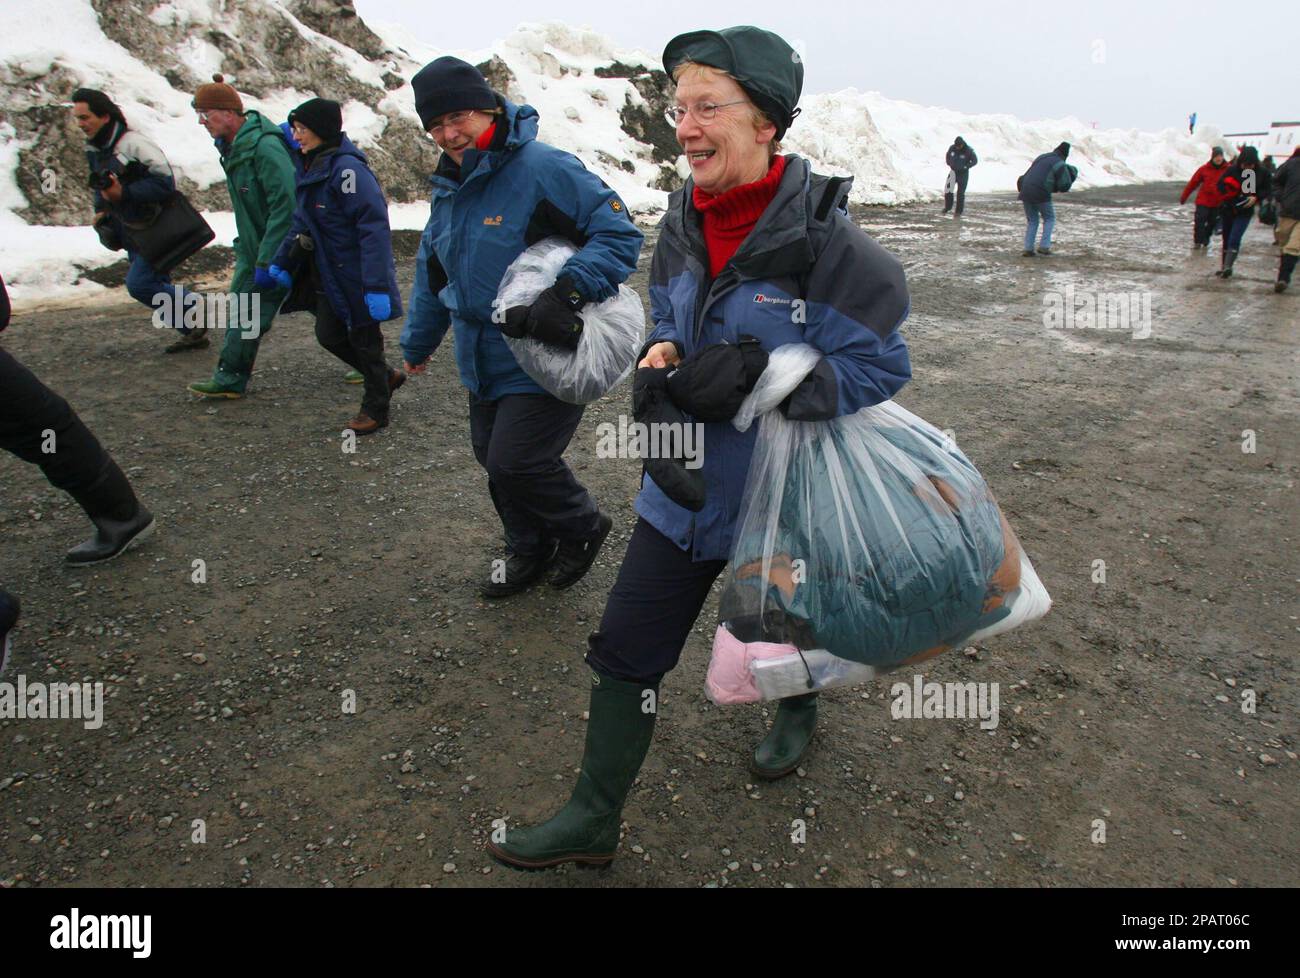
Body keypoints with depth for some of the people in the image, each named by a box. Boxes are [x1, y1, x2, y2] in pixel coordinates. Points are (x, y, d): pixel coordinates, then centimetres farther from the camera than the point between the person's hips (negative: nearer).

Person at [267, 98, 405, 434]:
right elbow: (301, 221, 20)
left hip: (357, 277, -9)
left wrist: (376, 284, -29)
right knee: (329, 336, 13)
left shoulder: (347, 168, -19)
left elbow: (374, 226, -25)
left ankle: (375, 409, 23)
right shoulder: (311, 168, 10)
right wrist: (282, 261, 16)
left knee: (364, 339, 5)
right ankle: (386, 377, 33)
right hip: (328, 274, 9)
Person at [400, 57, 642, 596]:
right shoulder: (450, 186, 10)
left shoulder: (544, 167, -17)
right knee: (493, 457, 17)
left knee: (515, 462, -11)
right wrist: (418, 342, 30)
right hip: (483, 362, 8)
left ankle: (583, 526, 20)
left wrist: (569, 291, -32)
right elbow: (432, 271, 22)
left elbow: (620, 234, -19)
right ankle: (530, 551, 40)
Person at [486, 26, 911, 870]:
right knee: (626, 649, 6)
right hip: (687, 481, 5)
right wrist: (663, 355, -10)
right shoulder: (685, 223, -2)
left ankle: (800, 711, 60)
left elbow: (881, 366, -18)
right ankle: (595, 817, 25)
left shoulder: (822, 239, -22)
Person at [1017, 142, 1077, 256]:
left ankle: (1028, 249, 6)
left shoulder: (1041, 158, 20)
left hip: (1026, 192, 5)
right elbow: (1065, 186, -5)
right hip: (1041, 194, -5)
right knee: (1049, 219, 14)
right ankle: (1044, 246, 3)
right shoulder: (1060, 164, -2)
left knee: (1032, 221, 16)